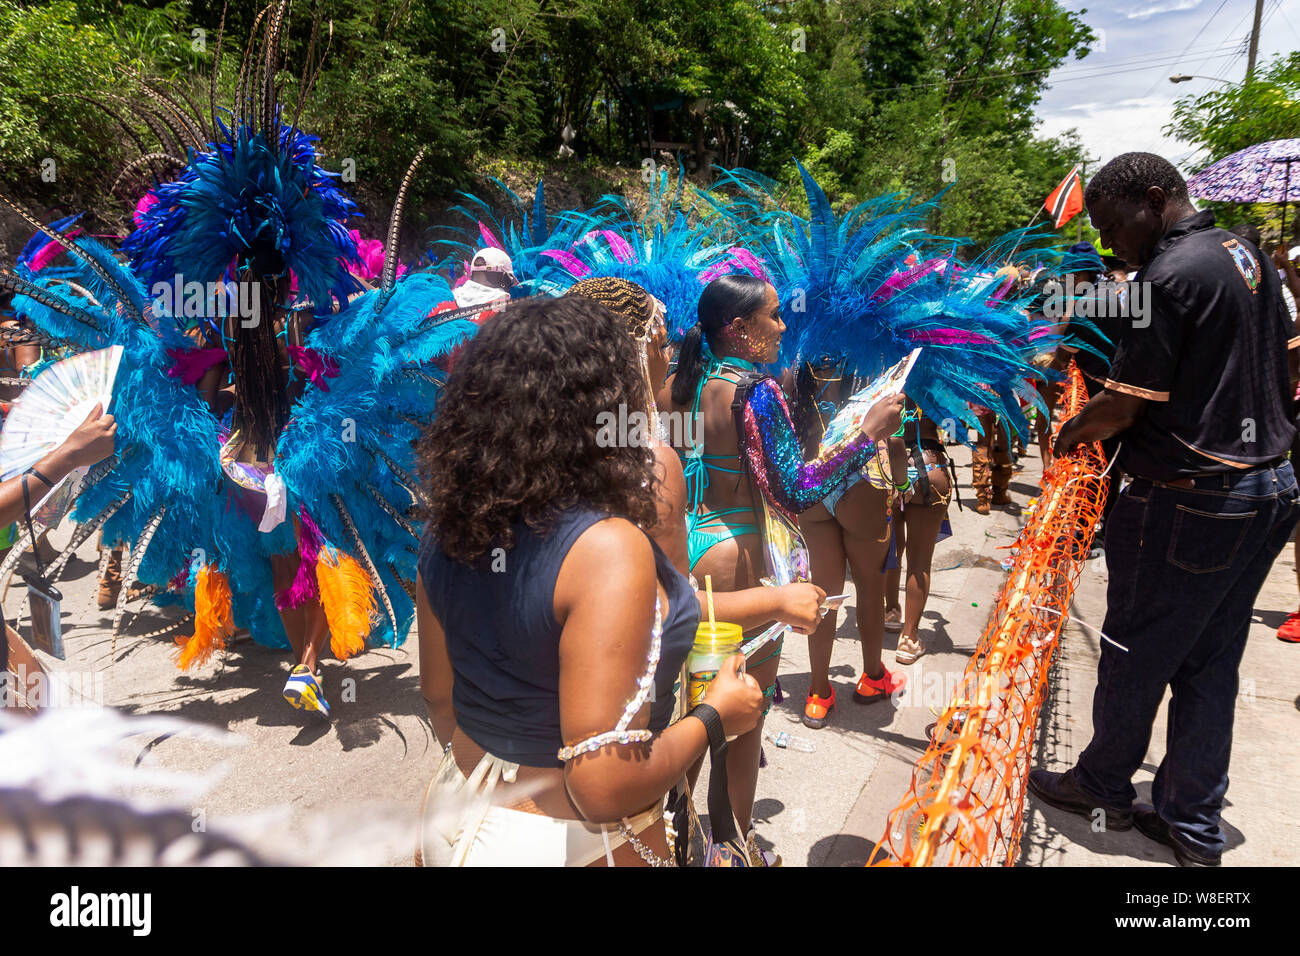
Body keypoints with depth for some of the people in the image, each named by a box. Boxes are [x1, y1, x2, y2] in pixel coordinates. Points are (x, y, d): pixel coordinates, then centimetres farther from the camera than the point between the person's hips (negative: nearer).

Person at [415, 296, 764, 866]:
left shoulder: (448, 531, -7)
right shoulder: (609, 547, -28)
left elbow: (439, 698, 6)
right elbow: (604, 787, -28)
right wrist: (715, 713, -14)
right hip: (575, 843, -6)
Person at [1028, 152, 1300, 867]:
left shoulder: (1170, 275, -18)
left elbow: (1120, 409, -19)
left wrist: (1069, 434, -1)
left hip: (1189, 501, -9)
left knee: (1135, 656, 9)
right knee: (1210, 664, 15)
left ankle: (1103, 788, 28)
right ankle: (1193, 824, 26)